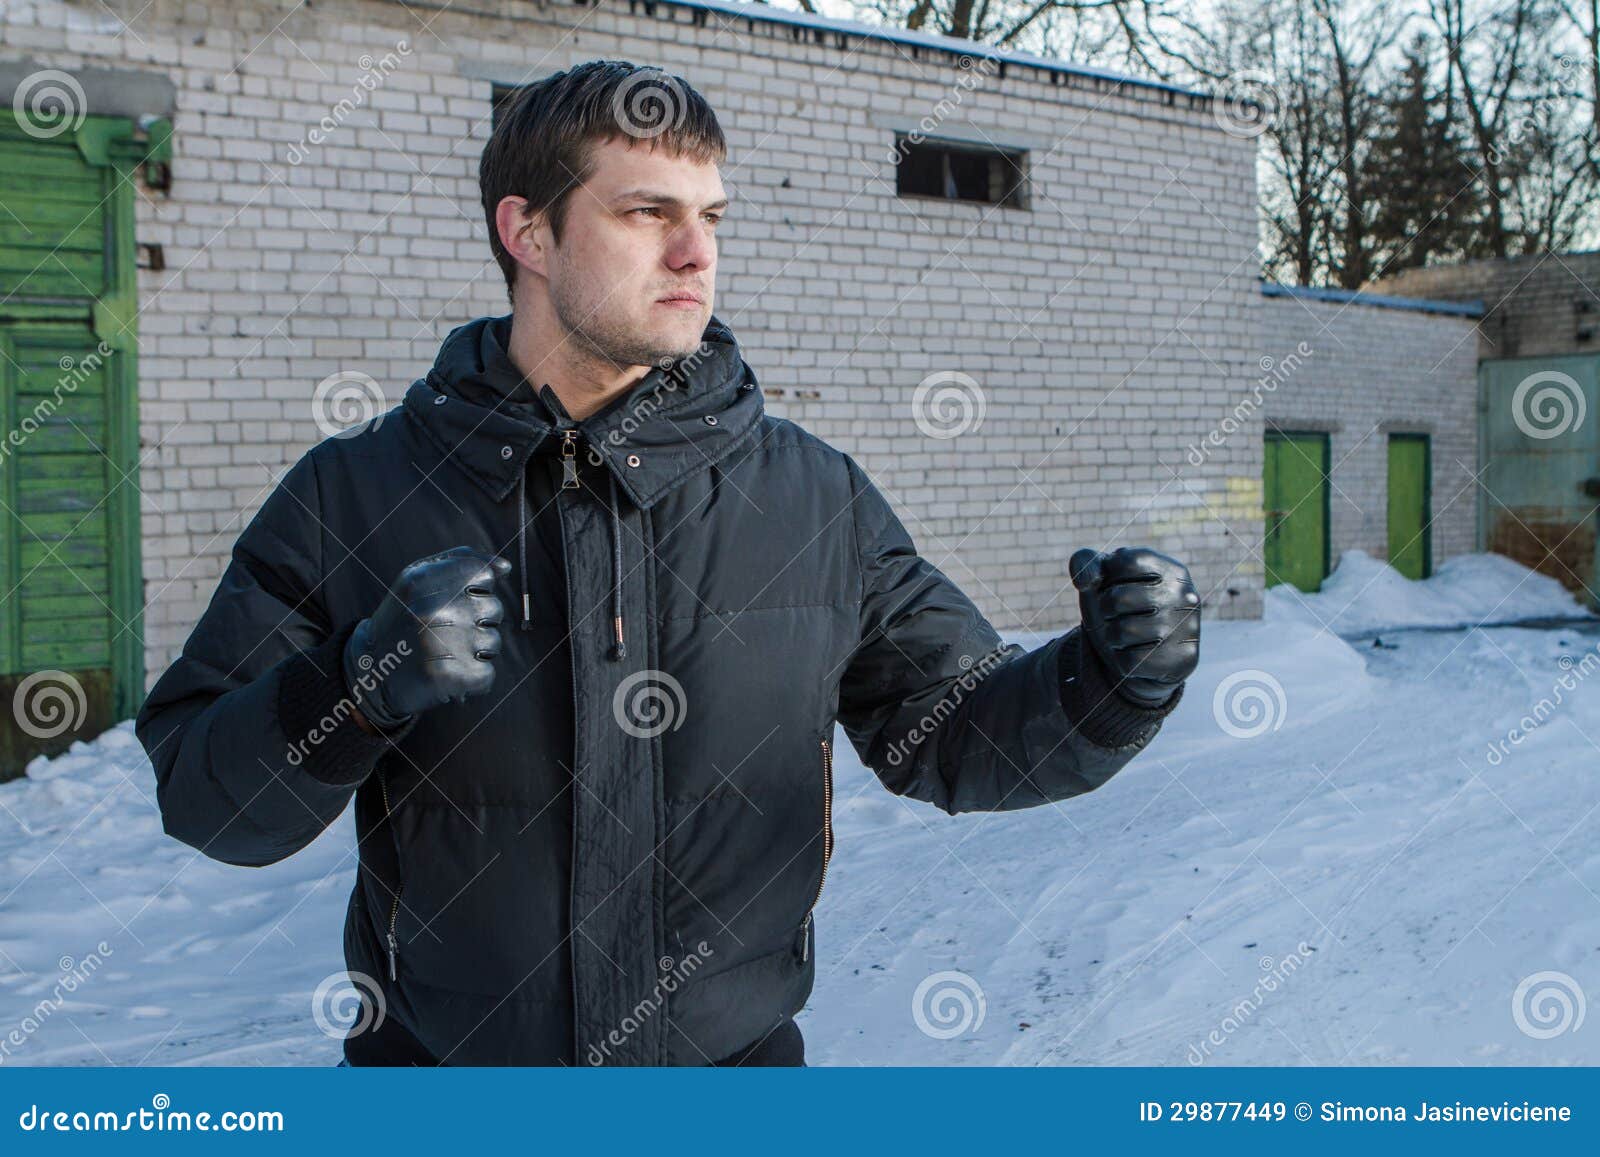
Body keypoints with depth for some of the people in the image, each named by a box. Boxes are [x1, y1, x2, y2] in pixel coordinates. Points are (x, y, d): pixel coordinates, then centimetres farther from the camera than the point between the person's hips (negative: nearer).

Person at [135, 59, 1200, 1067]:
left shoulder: (819, 500, -3)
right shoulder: (351, 498, -7)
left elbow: (951, 736, 2)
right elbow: (201, 793, -8)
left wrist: (1112, 678, -16)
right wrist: (362, 687, -27)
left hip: (732, 1049, 1)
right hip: (439, 1059, 0)